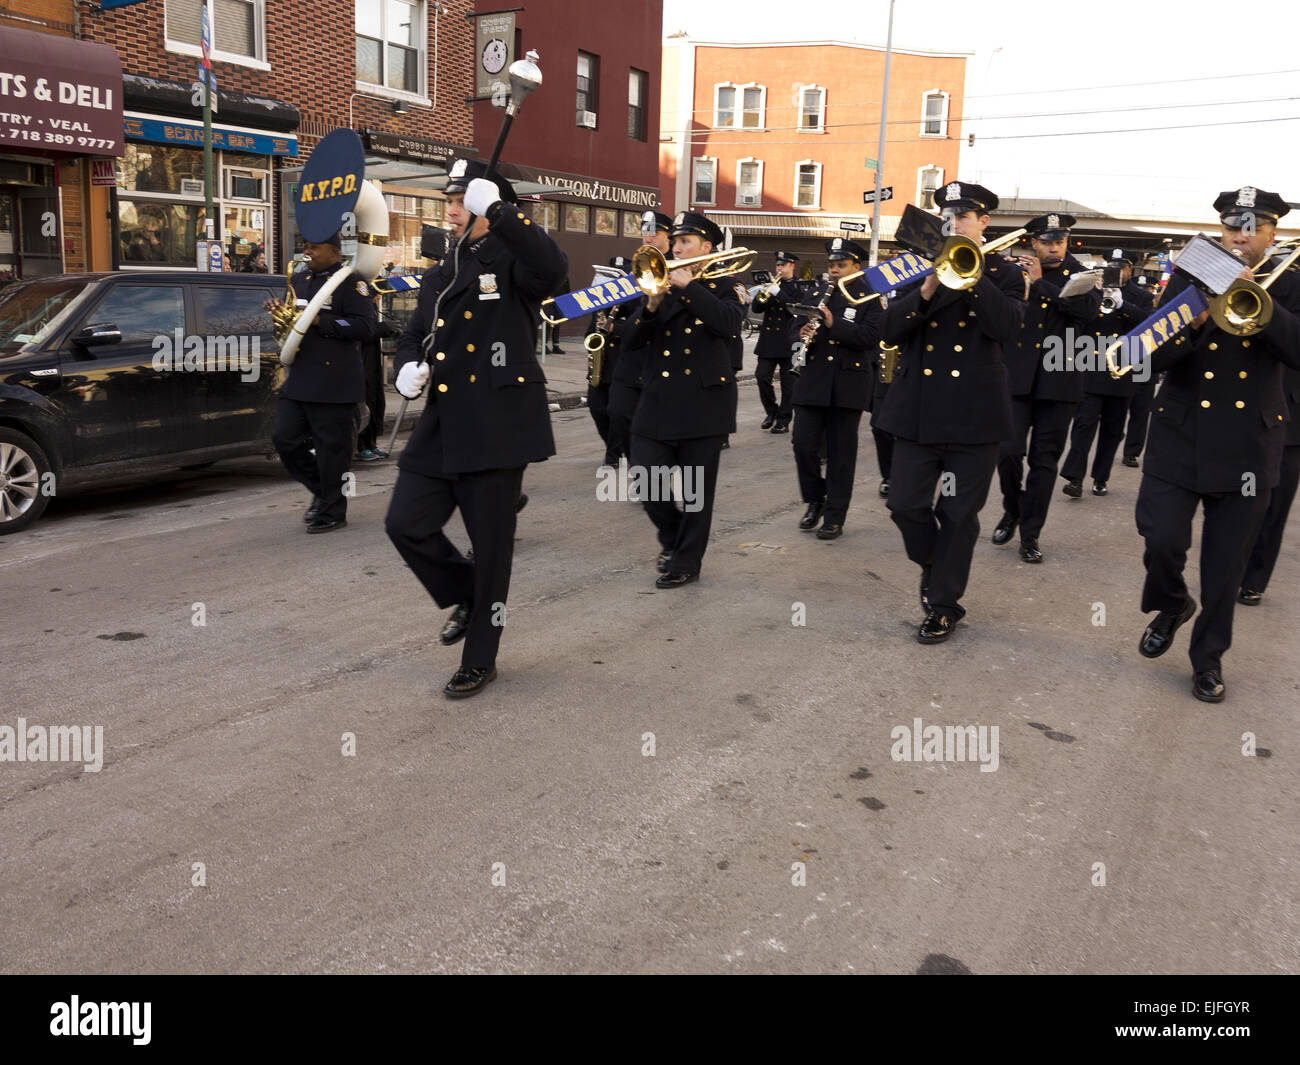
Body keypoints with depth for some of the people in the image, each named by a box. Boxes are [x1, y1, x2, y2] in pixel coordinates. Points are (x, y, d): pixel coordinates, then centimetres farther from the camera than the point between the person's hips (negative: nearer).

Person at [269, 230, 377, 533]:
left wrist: (320, 321, -21)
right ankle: (321, 490, 26)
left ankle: (333, 512, 13)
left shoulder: (350, 282, -7)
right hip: (297, 380, 8)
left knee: (332, 449, 0)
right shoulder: (299, 278, 16)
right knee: (285, 439, 6)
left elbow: (366, 327, -16)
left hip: (334, 383, -7)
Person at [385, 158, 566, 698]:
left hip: (497, 426, -6)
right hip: (442, 425, 7)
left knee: (490, 544, 2)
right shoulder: (438, 275, 18)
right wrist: (408, 369, 1)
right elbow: (413, 337, 24)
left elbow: (553, 267, -27)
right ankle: (466, 597, 28)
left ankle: (480, 659, 18)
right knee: (406, 523, 0)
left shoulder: (512, 262, -4)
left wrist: (497, 209, -26)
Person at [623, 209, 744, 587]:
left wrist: (689, 286, -20)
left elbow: (728, 323, -20)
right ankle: (672, 535, 25)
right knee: (647, 480, -1)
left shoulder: (721, 288, 4)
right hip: (659, 398, 4)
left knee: (697, 489, 2)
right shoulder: (663, 285, 15)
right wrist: (651, 305, -11)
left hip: (704, 399, -4)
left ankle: (686, 561, 14)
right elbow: (632, 340, 6)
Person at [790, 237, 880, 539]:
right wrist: (803, 334, -6)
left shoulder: (868, 297, 0)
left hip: (848, 385, -3)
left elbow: (871, 336, -13)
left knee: (840, 453, 3)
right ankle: (814, 500, 21)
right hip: (813, 380, 4)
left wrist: (833, 324, -21)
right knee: (803, 443, -2)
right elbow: (796, 329, 18)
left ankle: (834, 517, 11)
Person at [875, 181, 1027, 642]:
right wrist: (927, 289, -17)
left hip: (973, 412, -2)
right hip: (918, 409, 2)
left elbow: (1005, 327, -15)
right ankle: (933, 565, 31)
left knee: (959, 516, 3)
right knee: (906, 506, 1)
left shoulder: (1004, 273, 4)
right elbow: (888, 331, -2)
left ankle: (944, 605, 17)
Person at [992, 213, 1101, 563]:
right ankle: (1013, 510, 19)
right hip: (1017, 375, 0)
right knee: (1008, 450, -10)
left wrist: (1041, 283, -13)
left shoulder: (1082, 277, 6)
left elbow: (1088, 309, -14)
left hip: (1059, 379, 0)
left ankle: (1030, 534, 13)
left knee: (1044, 459, 4)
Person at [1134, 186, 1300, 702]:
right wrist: (1192, 323, -25)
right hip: (1181, 432, 0)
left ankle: (1209, 655, 22)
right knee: (1162, 538, -8)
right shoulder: (1189, 278, 3)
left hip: (1249, 442, 0)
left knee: (1226, 562, 5)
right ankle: (1171, 605, 25)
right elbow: (1156, 356, -6)